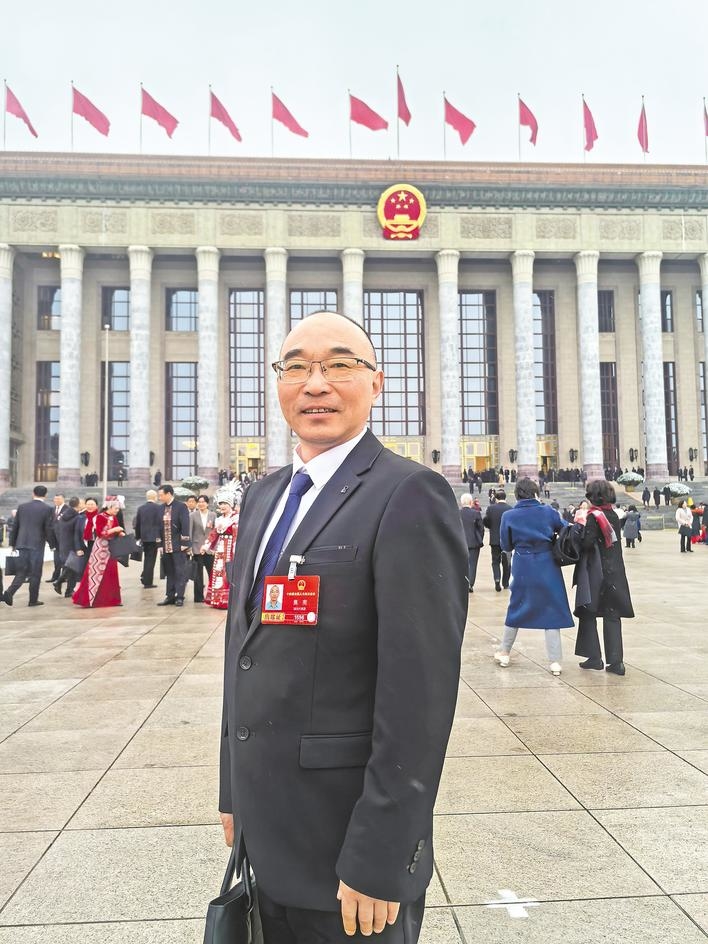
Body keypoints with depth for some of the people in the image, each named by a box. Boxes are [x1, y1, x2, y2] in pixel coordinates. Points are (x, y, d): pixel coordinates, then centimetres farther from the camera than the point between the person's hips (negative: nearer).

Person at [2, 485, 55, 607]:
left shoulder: (22, 506, 6)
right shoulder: (48, 509, -7)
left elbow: (15, 526, 9)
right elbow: (49, 529, -8)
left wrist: (12, 543, 17)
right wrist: (52, 544, 5)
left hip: (22, 544, 4)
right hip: (37, 545, -4)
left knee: (21, 571, 12)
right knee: (35, 573, 6)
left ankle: (9, 592, -8)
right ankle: (33, 600, 11)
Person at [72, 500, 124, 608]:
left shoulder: (114, 518, 7)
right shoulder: (100, 517, -12)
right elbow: (99, 533, -19)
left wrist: (120, 533, -10)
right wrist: (113, 530, -23)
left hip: (111, 547, 7)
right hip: (100, 547, -7)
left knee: (111, 573, 8)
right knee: (96, 571, -4)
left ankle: (109, 598, 15)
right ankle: (89, 598, 4)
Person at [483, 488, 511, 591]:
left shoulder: (490, 508, -7)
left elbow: (486, 522, -5)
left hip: (495, 540, 0)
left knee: (495, 562, 10)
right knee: (506, 562, 12)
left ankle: (497, 579, -13)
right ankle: (505, 583, 19)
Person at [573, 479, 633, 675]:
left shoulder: (594, 517, -12)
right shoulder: (613, 515, 8)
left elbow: (587, 543, -20)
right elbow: (614, 541, 11)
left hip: (595, 573, -6)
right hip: (615, 572, 6)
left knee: (588, 614, 8)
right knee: (612, 615, 7)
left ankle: (594, 657, 8)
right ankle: (616, 661, 6)